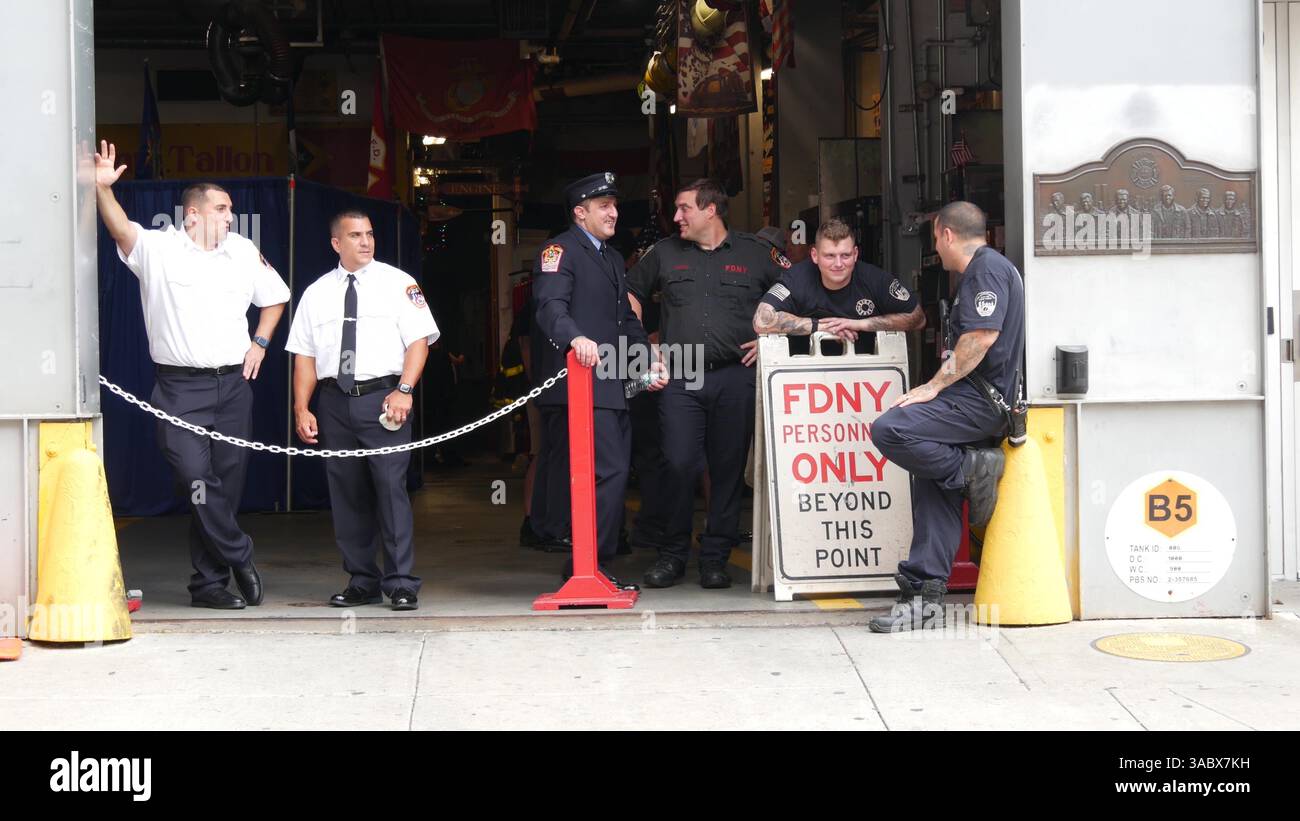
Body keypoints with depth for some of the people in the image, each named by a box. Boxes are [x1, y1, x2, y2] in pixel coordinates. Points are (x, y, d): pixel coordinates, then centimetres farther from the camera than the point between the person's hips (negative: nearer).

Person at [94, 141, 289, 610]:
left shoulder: (243, 252, 12)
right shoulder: (157, 249, -1)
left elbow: (275, 297, 24)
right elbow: (120, 228, -20)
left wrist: (259, 343, 11)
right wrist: (102, 189, -38)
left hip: (233, 383, 4)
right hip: (180, 387, -4)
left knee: (227, 483, 6)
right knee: (197, 481, -15)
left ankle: (209, 582, 16)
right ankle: (240, 559, 4)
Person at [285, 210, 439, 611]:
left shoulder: (397, 283, 4)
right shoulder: (316, 293, 13)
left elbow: (419, 339, -2)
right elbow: (304, 356, 11)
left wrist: (404, 389, -15)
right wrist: (302, 409, 2)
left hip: (383, 397, -4)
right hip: (335, 401, 4)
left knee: (390, 488, -10)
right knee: (346, 495, 6)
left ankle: (402, 585, -6)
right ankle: (362, 583, 15)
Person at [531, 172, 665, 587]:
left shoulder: (613, 258, 25)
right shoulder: (559, 251, -4)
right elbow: (550, 306, -20)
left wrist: (649, 360, 16)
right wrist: (575, 338, -39)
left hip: (612, 386, 10)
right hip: (578, 384, -10)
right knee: (610, 471, -17)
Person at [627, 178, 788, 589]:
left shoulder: (756, 254, 6)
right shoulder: (664, 253, 12)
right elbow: (632, 292, 22)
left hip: (735, 376, -1)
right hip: (679, 378, 1)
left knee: (728, 468, 2)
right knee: (679, 465, -7)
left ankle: (715, 558, 11)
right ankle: (674, 554, 6)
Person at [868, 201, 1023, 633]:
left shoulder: (988, 268, -7)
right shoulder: (978, 271, 26)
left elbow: (981, 338, -19)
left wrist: (934, 386, -15)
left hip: (981, 399, -10)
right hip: (971, 402, 10)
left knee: (889, 430, -24)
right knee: (932, 488, 4)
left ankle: (973, 469, -11)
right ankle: (925, 597, 2)